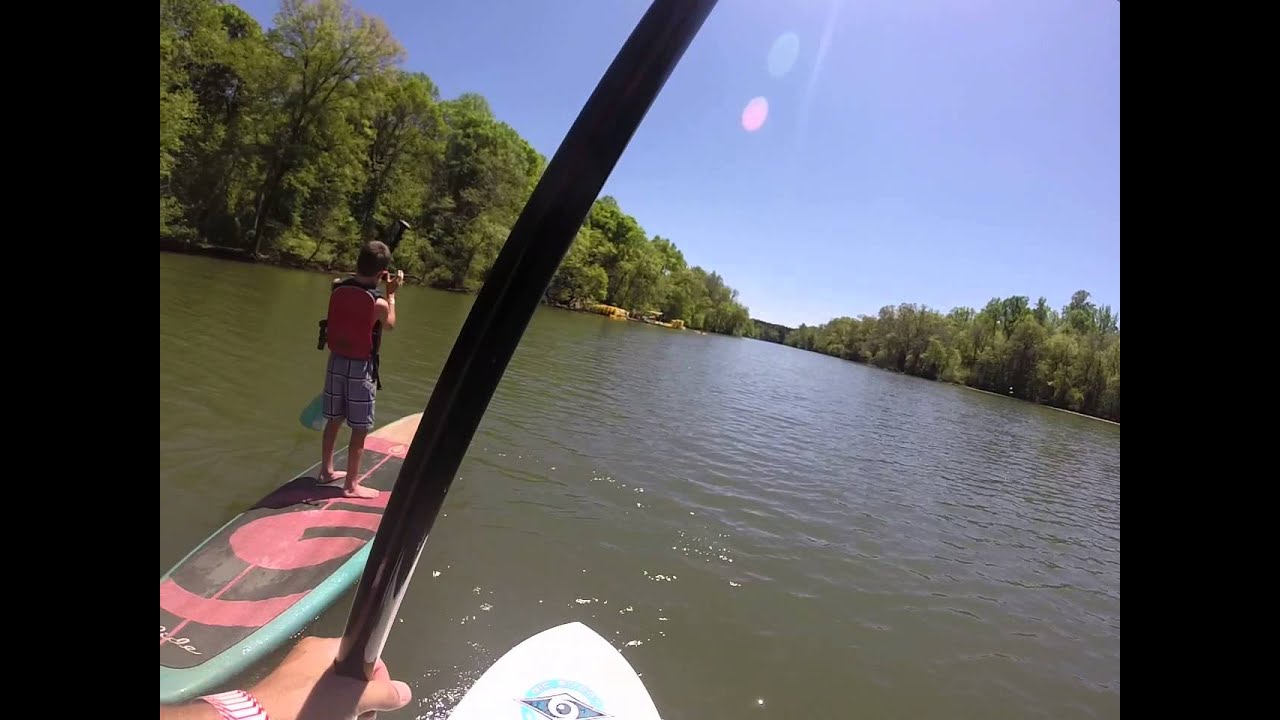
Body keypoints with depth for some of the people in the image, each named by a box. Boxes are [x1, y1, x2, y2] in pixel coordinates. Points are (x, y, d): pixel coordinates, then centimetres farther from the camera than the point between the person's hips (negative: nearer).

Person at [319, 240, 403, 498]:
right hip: (361, 367, -6)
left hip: (336, 361, 6)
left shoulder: (337, 289, -5)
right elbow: (390, 324, 3)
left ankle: (327, 471, 35)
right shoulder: (379, 303, -19)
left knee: (333, 420, 20)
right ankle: (352, 484, 13)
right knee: (360, 428, 5)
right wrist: (391, 293, 7)